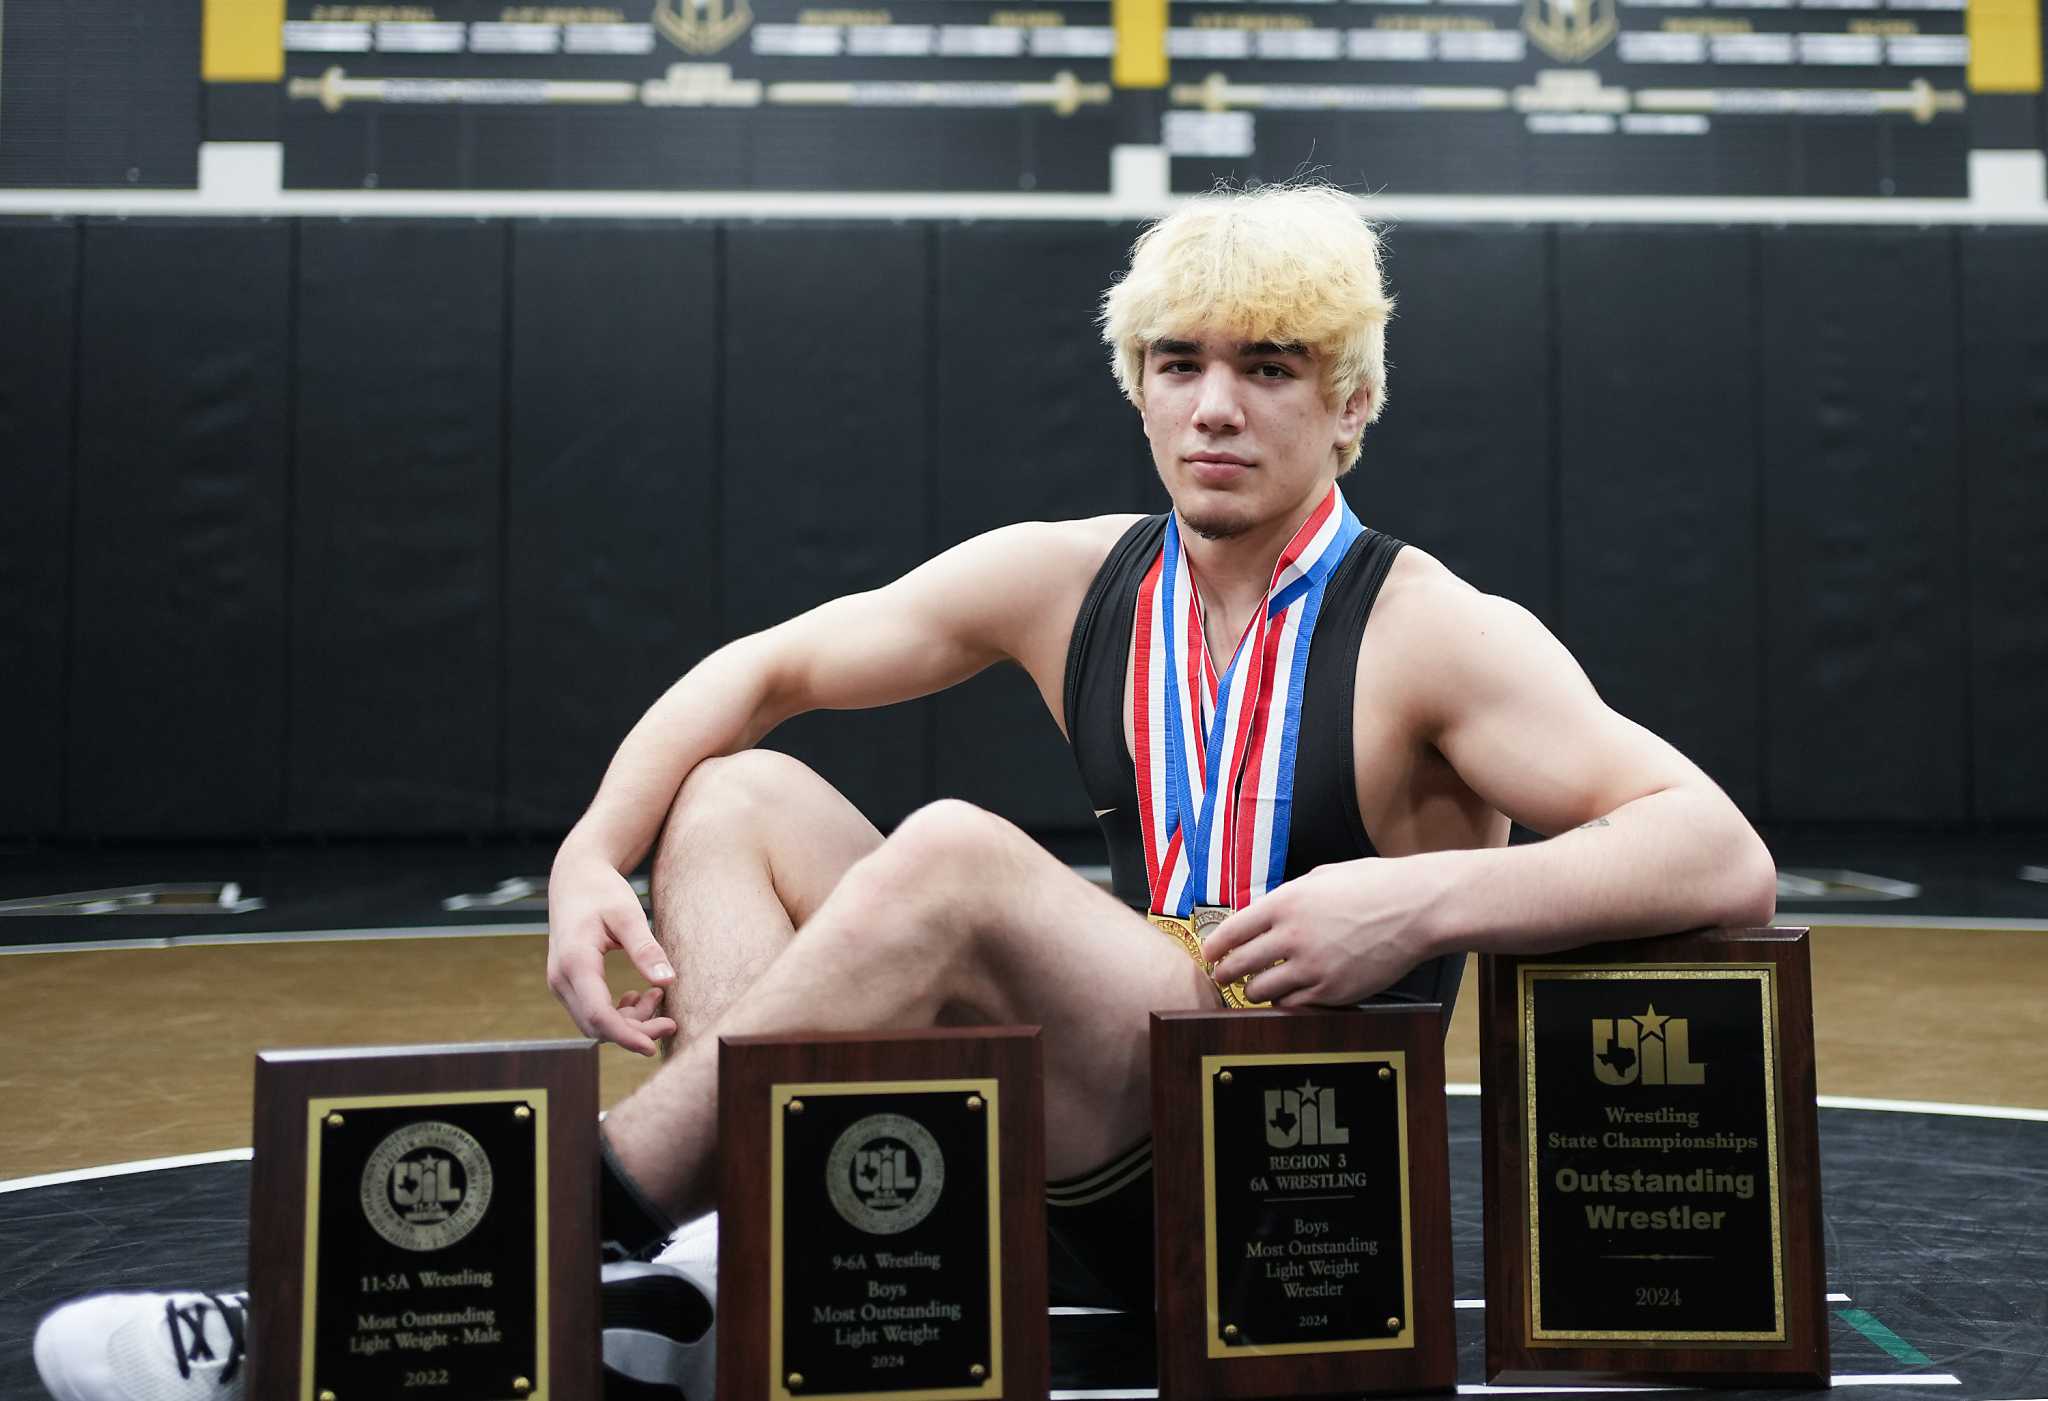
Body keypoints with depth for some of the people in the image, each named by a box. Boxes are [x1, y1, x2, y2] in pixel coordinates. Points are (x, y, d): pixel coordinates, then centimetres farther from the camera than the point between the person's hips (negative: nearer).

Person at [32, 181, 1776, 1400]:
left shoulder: (1434, 636, -11)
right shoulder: (1071, 582, 4)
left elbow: (1728, 862, -20)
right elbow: (761, 669, 9)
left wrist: (1425, 896, -34)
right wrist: (595, 849, -8)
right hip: (1101, 1164, 6)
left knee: (954, 856, -30)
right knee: (741, 798, -1)